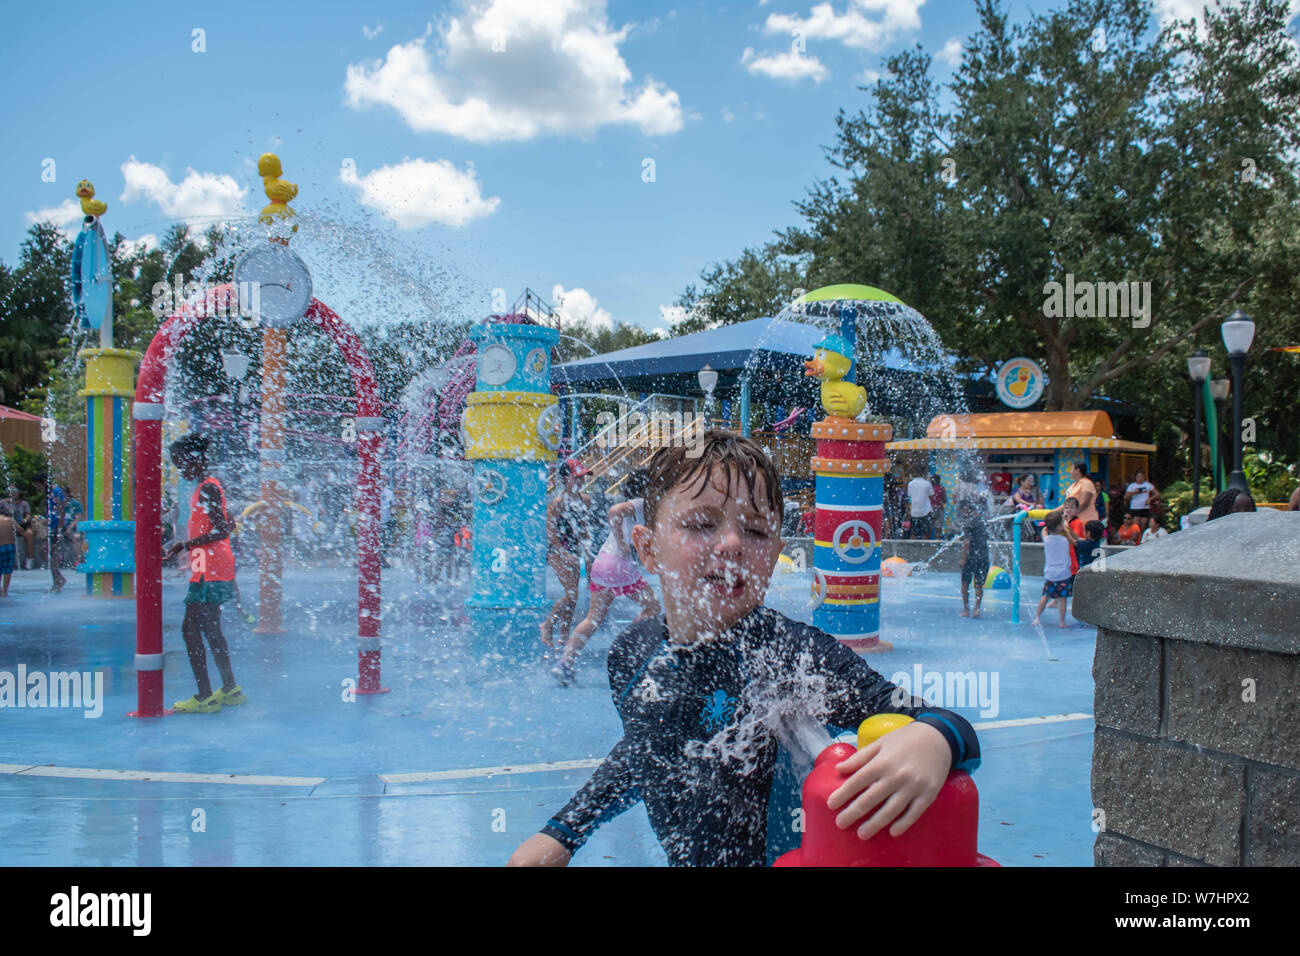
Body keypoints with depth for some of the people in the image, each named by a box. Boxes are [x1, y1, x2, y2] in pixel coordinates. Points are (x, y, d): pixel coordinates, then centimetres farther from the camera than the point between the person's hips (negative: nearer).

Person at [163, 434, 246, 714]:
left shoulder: (206, 488, -14)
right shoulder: (208, 487, 16)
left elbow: (221, 531, -22)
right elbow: (223, 526, 25)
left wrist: (185, 545, -23)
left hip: (209, 572, -10)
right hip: (217, 570, 10)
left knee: (190, 628, -9)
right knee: (210, 629, 16)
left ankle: (205, 697, -9)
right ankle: (230, 689, 24)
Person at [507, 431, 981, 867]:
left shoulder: (799, 655, -23)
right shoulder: (633, 652, -7)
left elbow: (949, 726, -24)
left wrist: (932, 740, -45)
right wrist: (561, 833, 17)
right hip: (676, 858, 4)